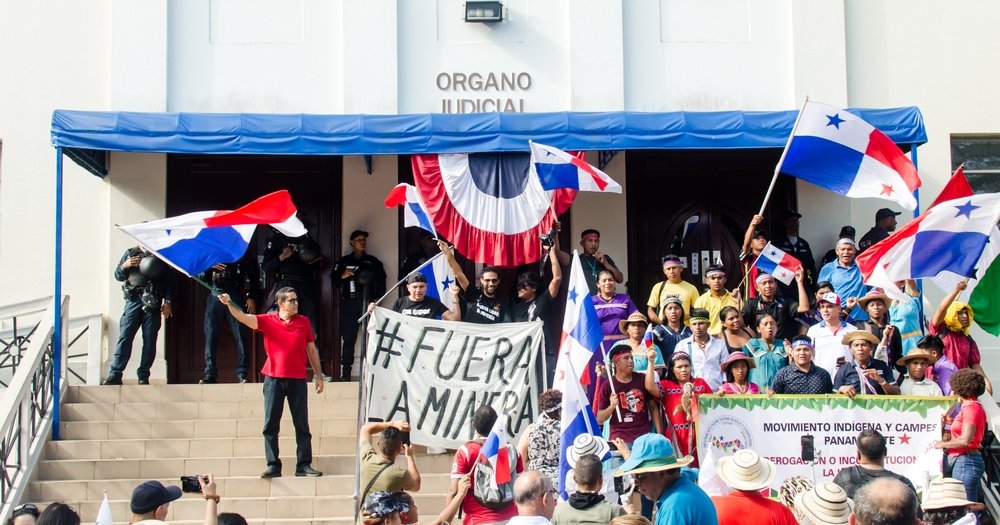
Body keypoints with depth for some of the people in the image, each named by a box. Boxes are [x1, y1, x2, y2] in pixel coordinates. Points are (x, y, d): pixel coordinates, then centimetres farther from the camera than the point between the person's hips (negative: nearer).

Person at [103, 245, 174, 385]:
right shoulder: (130, 253, 18)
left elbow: (168, 279, 9)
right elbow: (117, 275, 17)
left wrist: (167, 302, -1)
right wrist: (125, 266, -4)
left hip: (152, 302, 0)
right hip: (133, 300, 0)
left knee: (150, 340, -3)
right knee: (125, 337, -8)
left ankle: (143, 376, 2)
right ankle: (114, 375, -10)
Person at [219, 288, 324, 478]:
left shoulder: (303, 321, 6)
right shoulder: (268, 321, 2)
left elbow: (312, 350, 11)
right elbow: (244, 318, -12)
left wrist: (318, 376, 10)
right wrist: (229, 304, -30)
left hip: (297, 380, 1)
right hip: (273, 379, 0)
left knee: (302, 425, 4)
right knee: (270, 425, 1)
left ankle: (304, 465, 9)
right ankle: (273, 466, 7)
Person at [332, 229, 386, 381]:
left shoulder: (373, 262, 14)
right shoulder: (343, 261, 15)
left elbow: (381, 283, 10)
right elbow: (334, 282, 13)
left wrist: (376, 299, -3)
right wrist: (342, 276, -6)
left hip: (368, 302, -1)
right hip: (349, 302, 1)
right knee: (348, 337, -5)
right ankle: (345, 372, -4)